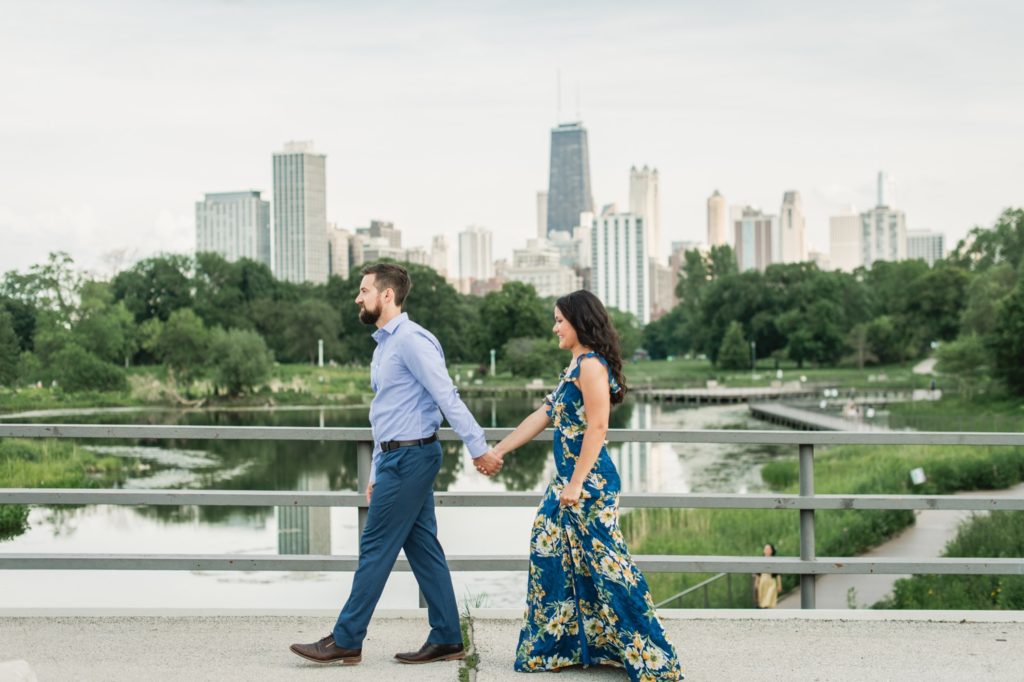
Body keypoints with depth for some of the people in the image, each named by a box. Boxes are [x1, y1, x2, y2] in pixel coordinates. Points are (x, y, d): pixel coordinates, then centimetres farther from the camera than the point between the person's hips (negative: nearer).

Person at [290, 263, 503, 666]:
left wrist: (478, 448, -23)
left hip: (410, 456, -10)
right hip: (398, 457, 10)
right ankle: (446, 640, 13)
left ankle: (346, 641, 3)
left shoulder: (411, 340, -14)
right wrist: (376, 474, 22)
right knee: (422, 548, 9)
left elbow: (448, 397, -19)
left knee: (376, 549, -4)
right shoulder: (384, 346, 18)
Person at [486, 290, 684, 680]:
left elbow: (597, 428, -20)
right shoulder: (576, 366, 16)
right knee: (551, 556, 13)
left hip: (589, 481, -10)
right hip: (569, 478, 10)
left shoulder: (591, 366, -14)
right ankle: (555, 644, 22)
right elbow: (543, 415, 21)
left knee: (604, 563, -7)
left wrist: (576, 484, -21)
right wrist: (499, 450, 24)